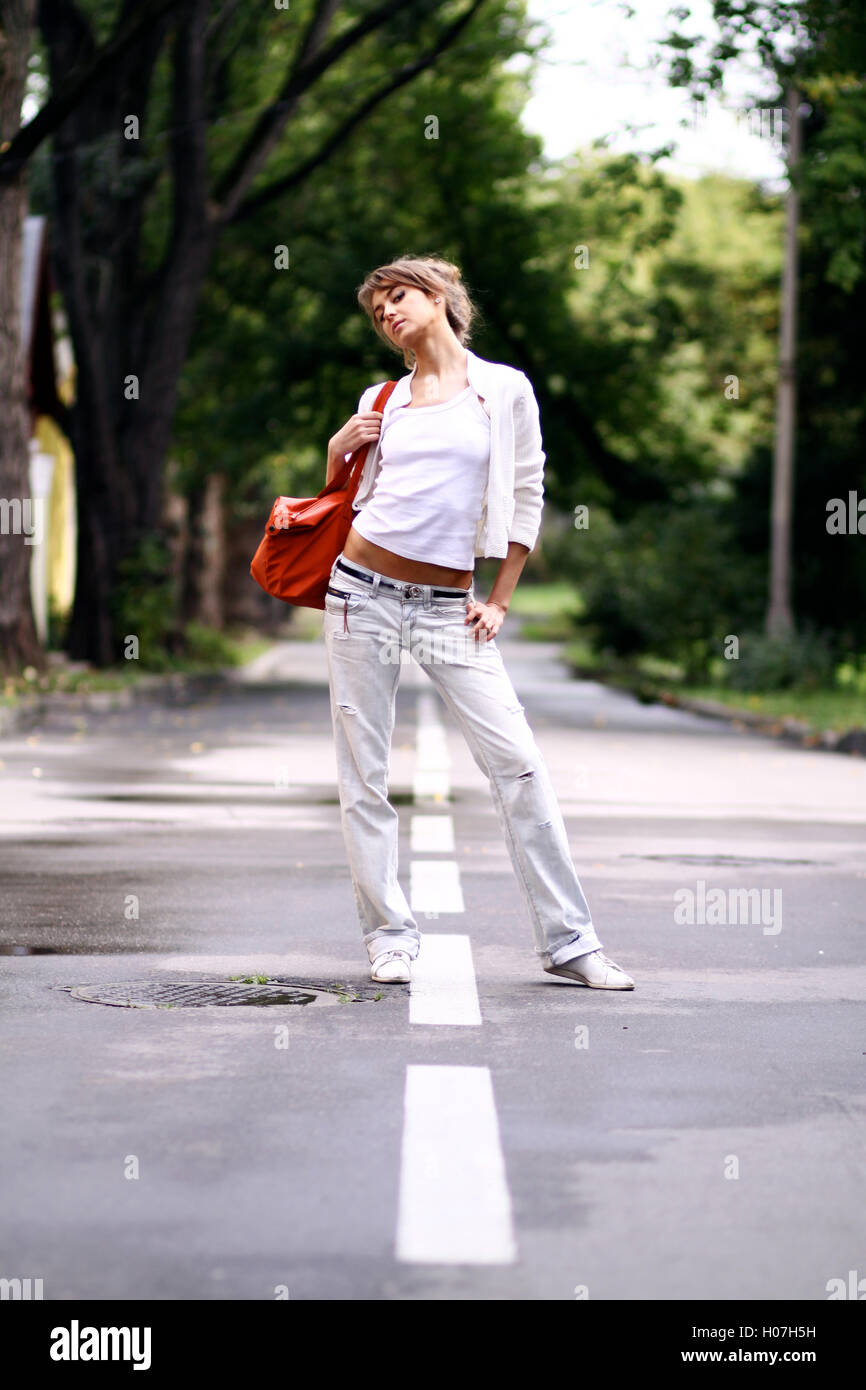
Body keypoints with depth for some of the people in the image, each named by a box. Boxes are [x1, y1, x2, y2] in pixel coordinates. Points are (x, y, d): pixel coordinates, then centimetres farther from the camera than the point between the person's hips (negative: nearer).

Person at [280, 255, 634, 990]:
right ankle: (391, 936, 12)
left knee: (519, 762, -7)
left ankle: (568, 941, 1)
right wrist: (339, 451, 0)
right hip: (365, 591, 2)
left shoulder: (505, 389, 3)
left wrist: (499, 601, 3)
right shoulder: (382, 401, 10)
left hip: (450, 605, -2)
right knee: (364, 772, 1)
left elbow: (526, 499, 7)